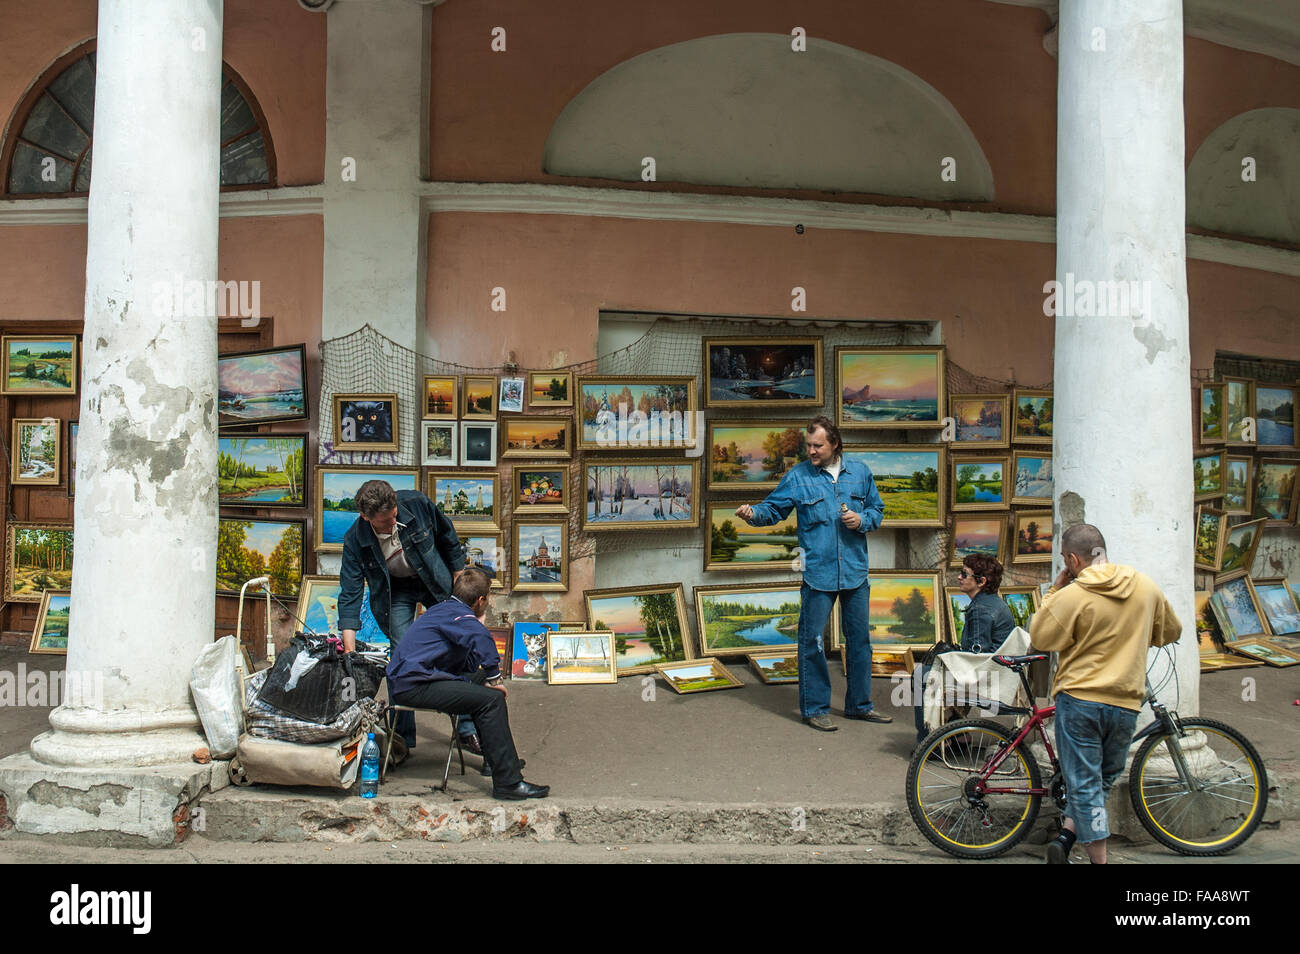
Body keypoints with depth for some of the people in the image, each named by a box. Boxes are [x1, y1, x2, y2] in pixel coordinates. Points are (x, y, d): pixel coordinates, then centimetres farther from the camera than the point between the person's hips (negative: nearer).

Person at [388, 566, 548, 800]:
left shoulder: (445, 608, 19)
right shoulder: (456, 613, -12)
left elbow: (467, 667, 20)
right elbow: (481, 640, -36)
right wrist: (494, 678, -24)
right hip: (413, 686, -11)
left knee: (479, 682, 26)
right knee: (492, 698, -20)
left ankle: (497, 759, 29)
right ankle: (508, 783, -20)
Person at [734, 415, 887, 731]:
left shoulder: (860, 473, 6)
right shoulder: (797, 476, -1)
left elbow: (877, 509, 14)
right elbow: (773, 509, -2)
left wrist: (862, 520, -6)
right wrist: (752, 513, -23)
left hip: (855, 573, 3)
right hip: (817, 573, -3)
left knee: (860, 639, 13)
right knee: (812, 641, -1)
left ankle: (859, 704, 28)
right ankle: (814, 708, 13)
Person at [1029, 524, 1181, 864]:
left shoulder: (1070, 596, -13)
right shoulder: (1146, 586, 2)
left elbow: (1039, 638, -2)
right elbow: (1171, 631, 16)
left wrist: (1053, 591, 2)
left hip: (1079, 699, -4)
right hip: (1126, 702, 4)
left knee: (1084, 784, 5)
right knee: (1103, 779, 19)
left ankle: (1099, 859, 5)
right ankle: (1066, 837, 9)